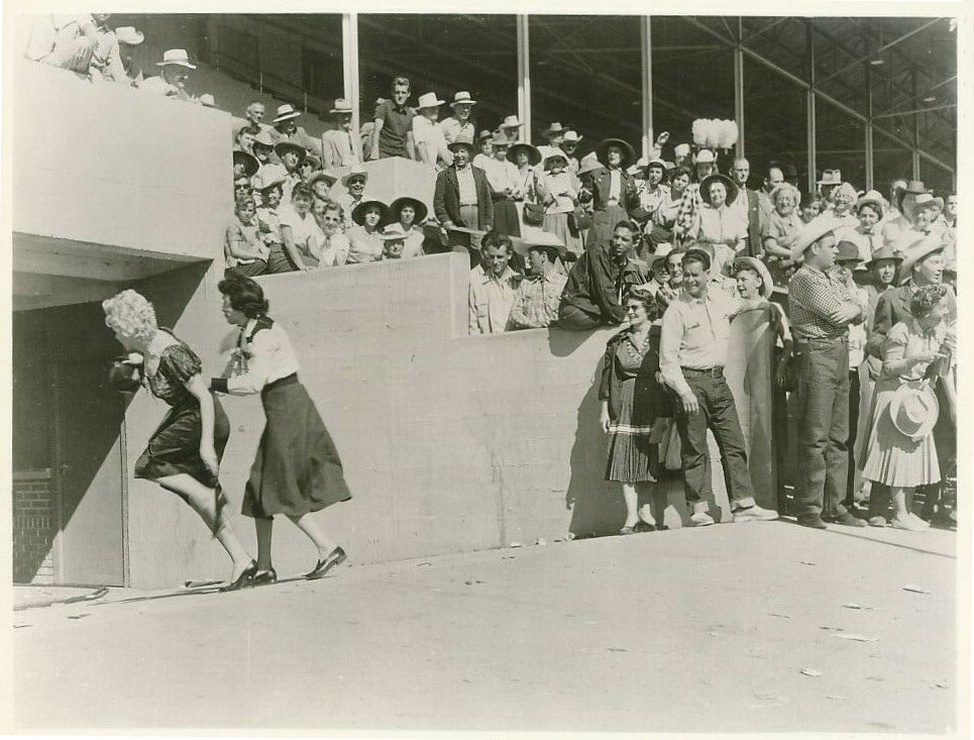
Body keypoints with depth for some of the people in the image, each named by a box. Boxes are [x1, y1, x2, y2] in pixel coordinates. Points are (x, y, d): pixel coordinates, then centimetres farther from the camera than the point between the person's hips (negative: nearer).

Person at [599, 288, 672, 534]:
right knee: (627, 461, -4)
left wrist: (671, 410, -4)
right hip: (626, 407, 2)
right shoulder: (617, 342, 11)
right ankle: (632, 516, -4)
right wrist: (604, 410, 7)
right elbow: (608, 376, 12)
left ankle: (648, 513, 5)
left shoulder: (662, 337, 3)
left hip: (656, 404, -2)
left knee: (655, 461, -2)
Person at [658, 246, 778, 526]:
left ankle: (744, 505, 6)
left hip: (718, 380, 6)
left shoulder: (722, 300, 8)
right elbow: (668, 359, -11)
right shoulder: (676, 311, -8)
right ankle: (699, 509, 3)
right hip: (691, 381, -6)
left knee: (734, 444, 4)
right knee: (694, 449, -2)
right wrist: (684, 391, -18)